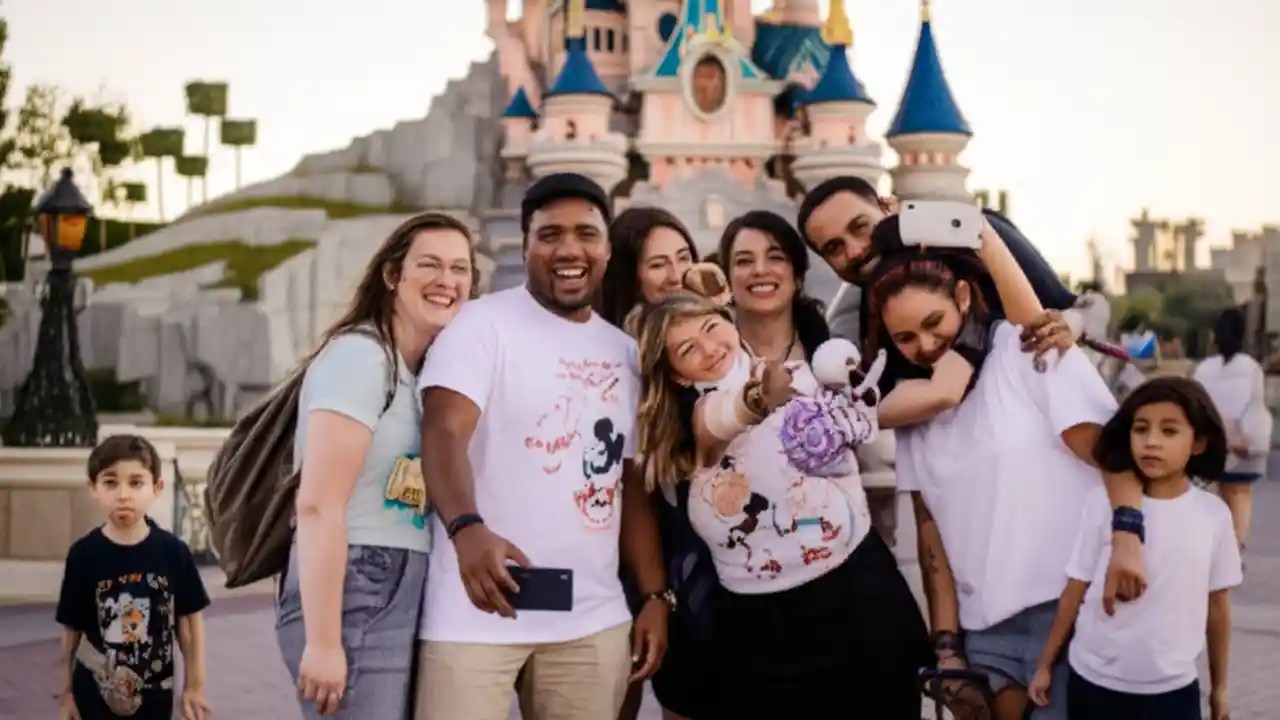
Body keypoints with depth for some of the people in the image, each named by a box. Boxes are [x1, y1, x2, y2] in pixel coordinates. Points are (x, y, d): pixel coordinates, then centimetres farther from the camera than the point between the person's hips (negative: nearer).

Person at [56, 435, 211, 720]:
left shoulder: (174, 552, -10)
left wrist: (194, 686, 0)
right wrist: (66, 690, 4)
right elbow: (71, 627, -2)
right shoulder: (83, 554, -10)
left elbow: (190, 619, -1)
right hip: (95, 693, -1)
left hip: (153, 693, 1)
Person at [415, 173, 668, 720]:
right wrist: (467, 529, -35)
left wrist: (655, 596, 10)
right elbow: (444, 433, -17)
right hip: (480, 610, -5)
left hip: (595, 619, 5)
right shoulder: (484, 324, -3)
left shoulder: (626, 353, 15)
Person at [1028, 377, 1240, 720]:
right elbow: (1075, 591, -2)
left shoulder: (1213, 515, -5)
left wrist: (1219, 685, 11)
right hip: (1095, 682, 0)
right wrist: (1045, 664, 2)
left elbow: (1217, 605, 4)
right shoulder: (1103, 503, -9)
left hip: (1173, 689, 1)